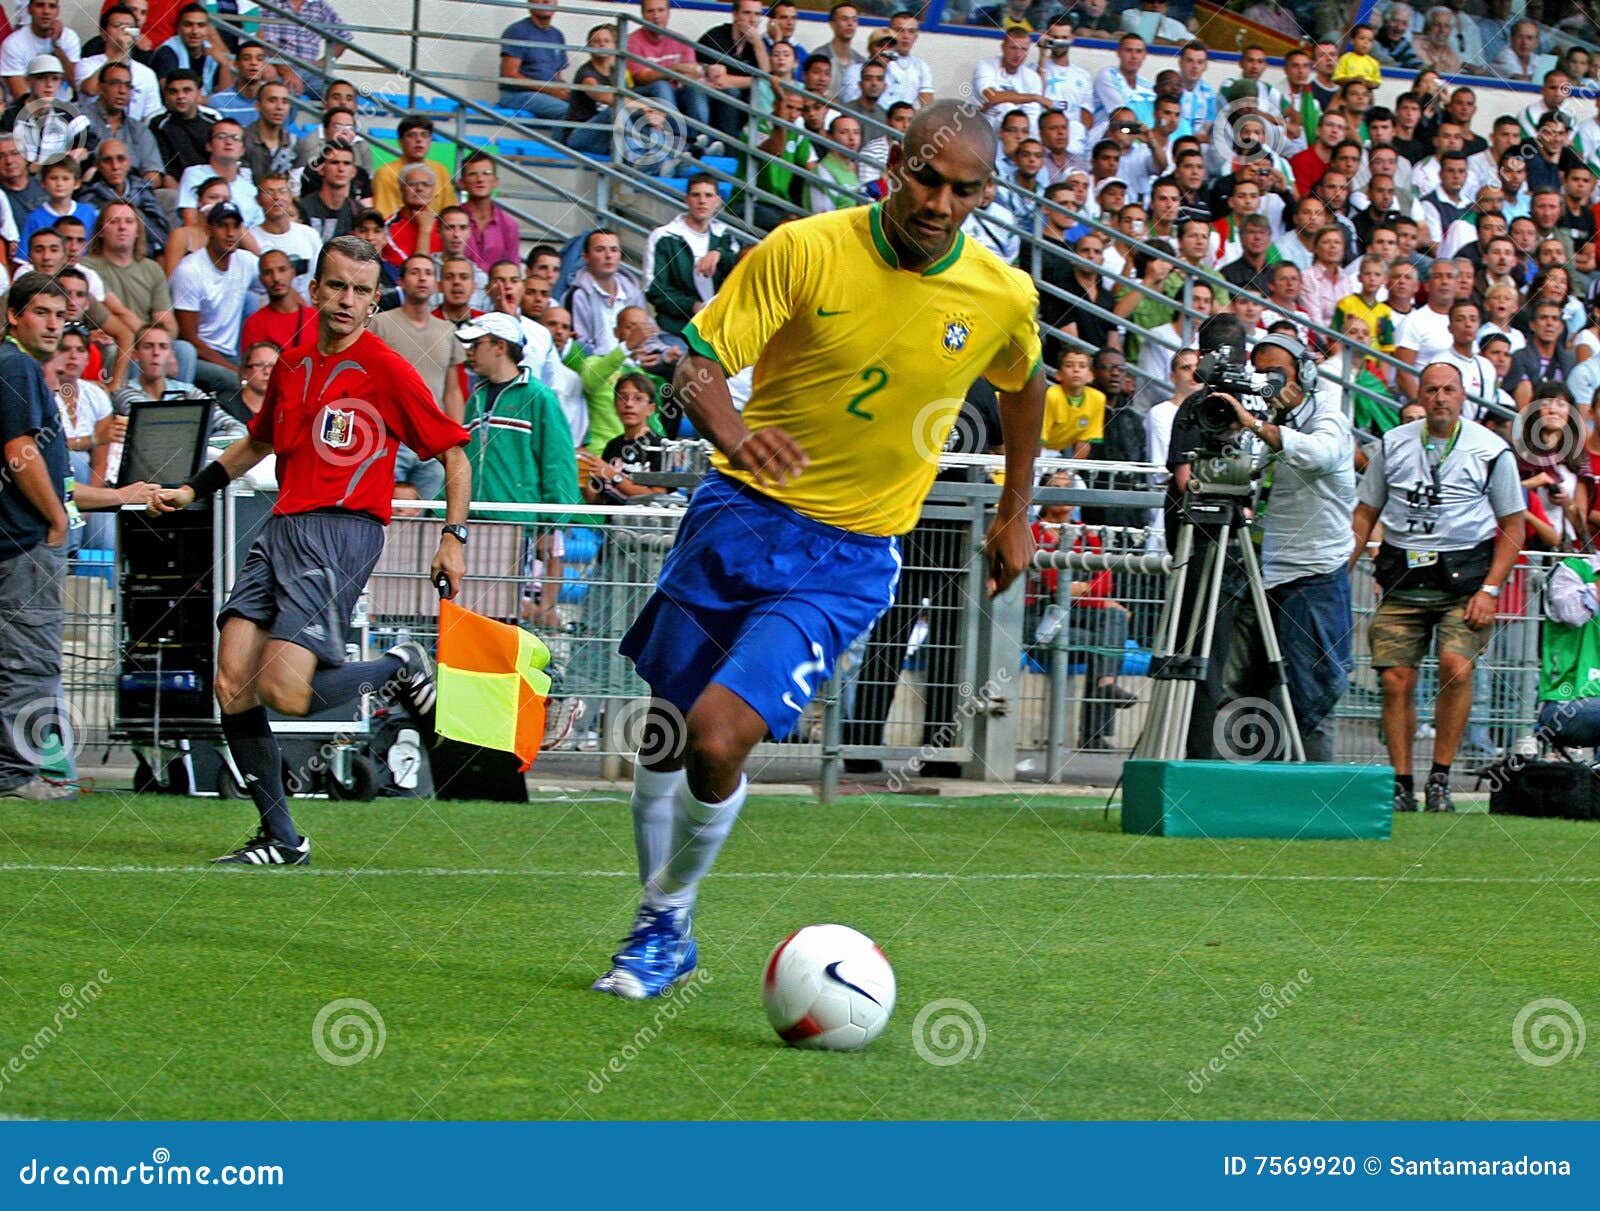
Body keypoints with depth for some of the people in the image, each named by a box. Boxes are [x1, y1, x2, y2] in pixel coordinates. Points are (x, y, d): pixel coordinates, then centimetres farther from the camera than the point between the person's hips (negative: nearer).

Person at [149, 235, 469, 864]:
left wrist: (454, 537, -8)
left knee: (283, 691, -20)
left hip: (342, 531, -7)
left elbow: (453, 454, 0)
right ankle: (280, 839, 6)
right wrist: (193, 490, 28)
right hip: (281, 528, 7)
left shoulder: (386, 369, -4)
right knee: (233, 688, -4)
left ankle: (401, 669, 7)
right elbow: (259, 442, 35)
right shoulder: (292, 367, 16)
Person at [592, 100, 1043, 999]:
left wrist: (1016, 516, 21)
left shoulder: (1003, 298, -6)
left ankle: (671, 923, 5)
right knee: (665, 735, 10)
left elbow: (1025, 385, 17)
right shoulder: (805, 249, -11)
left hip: (850, 559, -1)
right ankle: (659, 925, 32)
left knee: (719, 738, -18)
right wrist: (731, 431, -35)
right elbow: (697, 362, -13)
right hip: (742, 512, 1)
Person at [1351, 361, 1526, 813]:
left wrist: (1490, 589, -6)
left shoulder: (1491, 450, 1)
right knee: (1395, 678, -6)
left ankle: (1440, 778, -10)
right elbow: (1365, 513, 15)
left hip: (1464, 575, -3)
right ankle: (1401, 784, 3)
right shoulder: (1393, 445, 8)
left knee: (1456, 666, -21)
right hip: (1403, 574, 3)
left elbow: (1513, 527, 4)